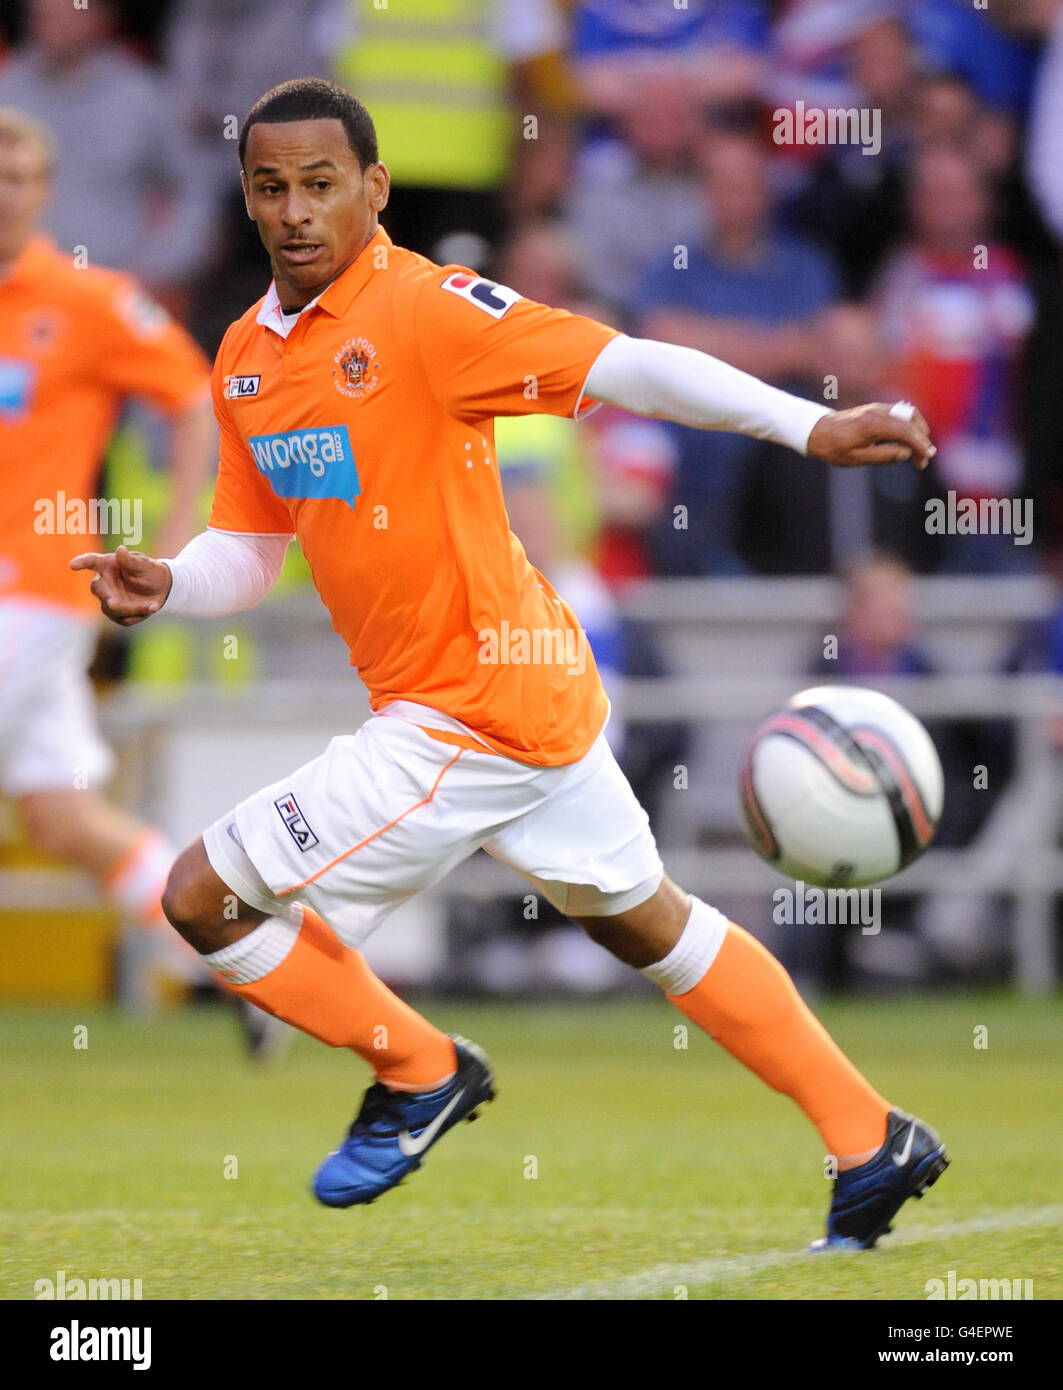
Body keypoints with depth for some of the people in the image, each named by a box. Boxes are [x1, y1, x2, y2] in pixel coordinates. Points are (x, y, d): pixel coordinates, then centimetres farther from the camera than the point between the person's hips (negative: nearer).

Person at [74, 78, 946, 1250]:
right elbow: (247, 550, 16)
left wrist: (809, 426, -31)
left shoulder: (424, 309, -17)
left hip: (472, 716, -9)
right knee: (645, 926, 21)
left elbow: (626, 367, -23)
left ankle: (416, 1074, 15)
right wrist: (165, 586, -5)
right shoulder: (245, 359, 8)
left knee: (203, 898, -4)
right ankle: (872, 1145, 29)